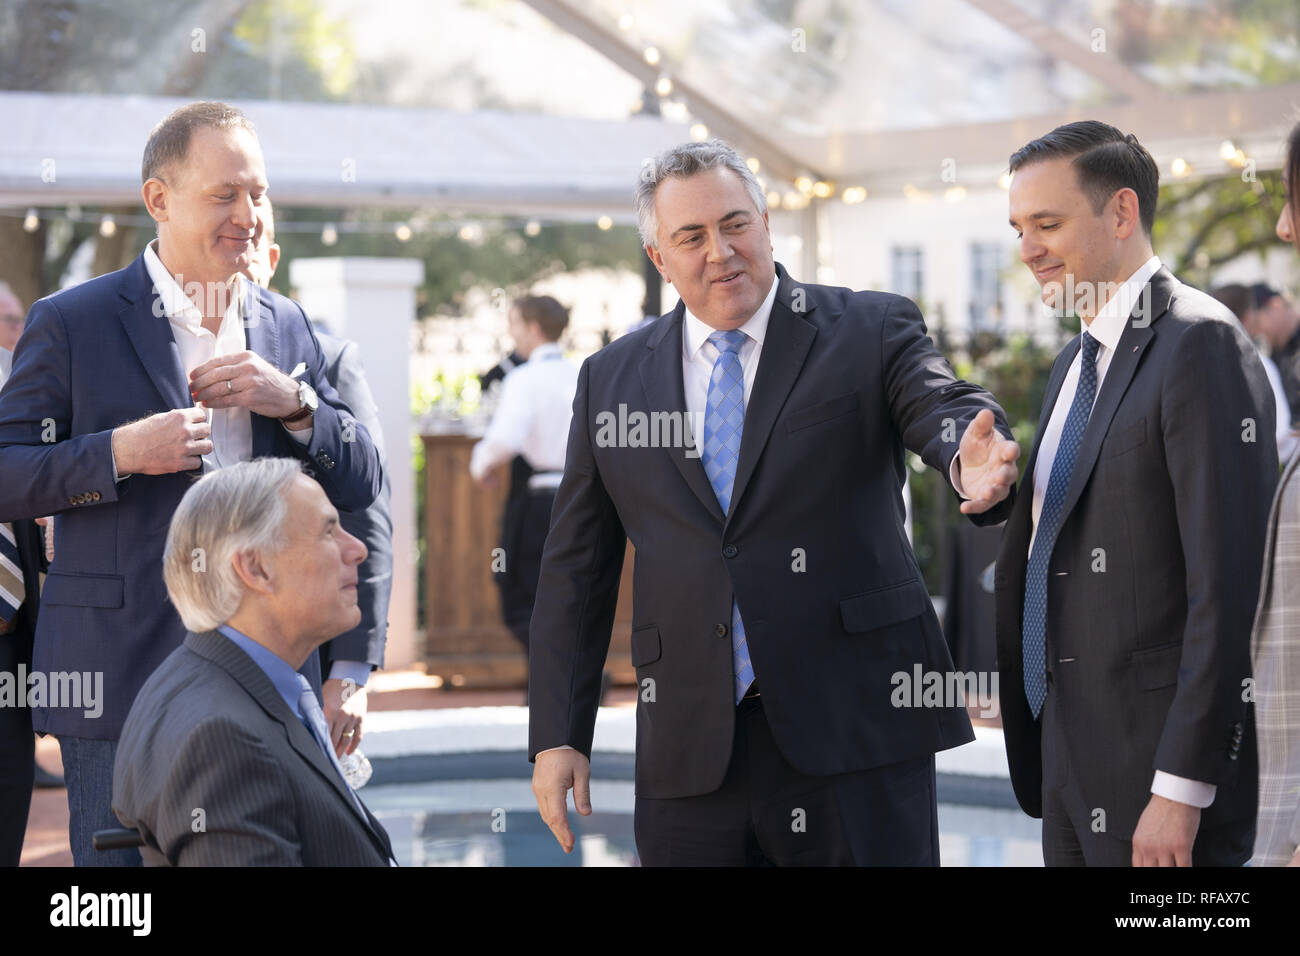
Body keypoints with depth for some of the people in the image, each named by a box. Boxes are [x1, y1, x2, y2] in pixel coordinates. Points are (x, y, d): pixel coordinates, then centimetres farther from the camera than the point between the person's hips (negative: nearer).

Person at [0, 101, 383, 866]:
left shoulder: (288, 329, 13)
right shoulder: (73, 323, -1)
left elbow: (363, 485, 12)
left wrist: (294, 402, -6)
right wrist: (119, 452, -18)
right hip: (123, 682, -4)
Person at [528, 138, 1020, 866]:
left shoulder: (871, 334, 3)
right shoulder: (612, 381, 11)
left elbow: (943, 407, -15)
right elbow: (577, 570, 12)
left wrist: (973, 459, -40)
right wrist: (558, 736, 6)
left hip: (854, 732, -2)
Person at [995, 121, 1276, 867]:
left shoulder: (1199, 344, -13)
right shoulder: (1076, 363, 17)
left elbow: (1228, 584, -19)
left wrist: (1180, 790, -20)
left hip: (1156, 759, -8)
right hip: (1069, 760, 8)